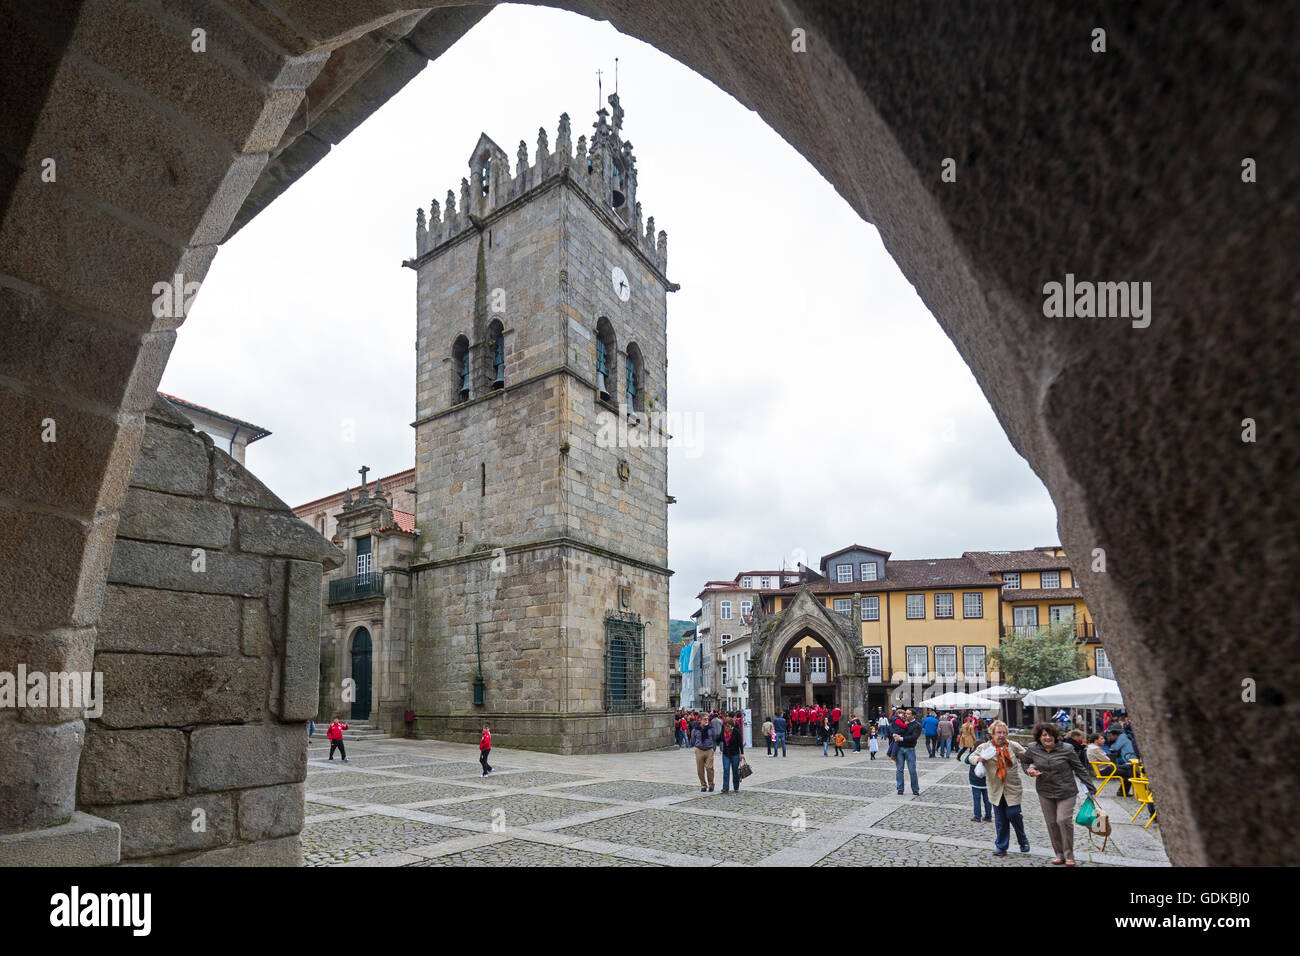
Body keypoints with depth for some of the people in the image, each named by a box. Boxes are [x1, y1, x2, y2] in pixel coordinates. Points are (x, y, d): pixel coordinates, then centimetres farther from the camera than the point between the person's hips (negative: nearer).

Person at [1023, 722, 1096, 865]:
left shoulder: (1066, 749, -11)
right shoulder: (1033, 749, -5)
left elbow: (1080, 769, -4)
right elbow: (1024, 761, 16)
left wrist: (1091, 788, -2)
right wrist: (1029, 770, -4)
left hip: (1066, 792, -3)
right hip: (1045, 793, 3)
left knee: (1063, 820, -13)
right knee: (1052, 823, 7)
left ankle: (1069, 855, 4)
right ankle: (1059, 854, 24)